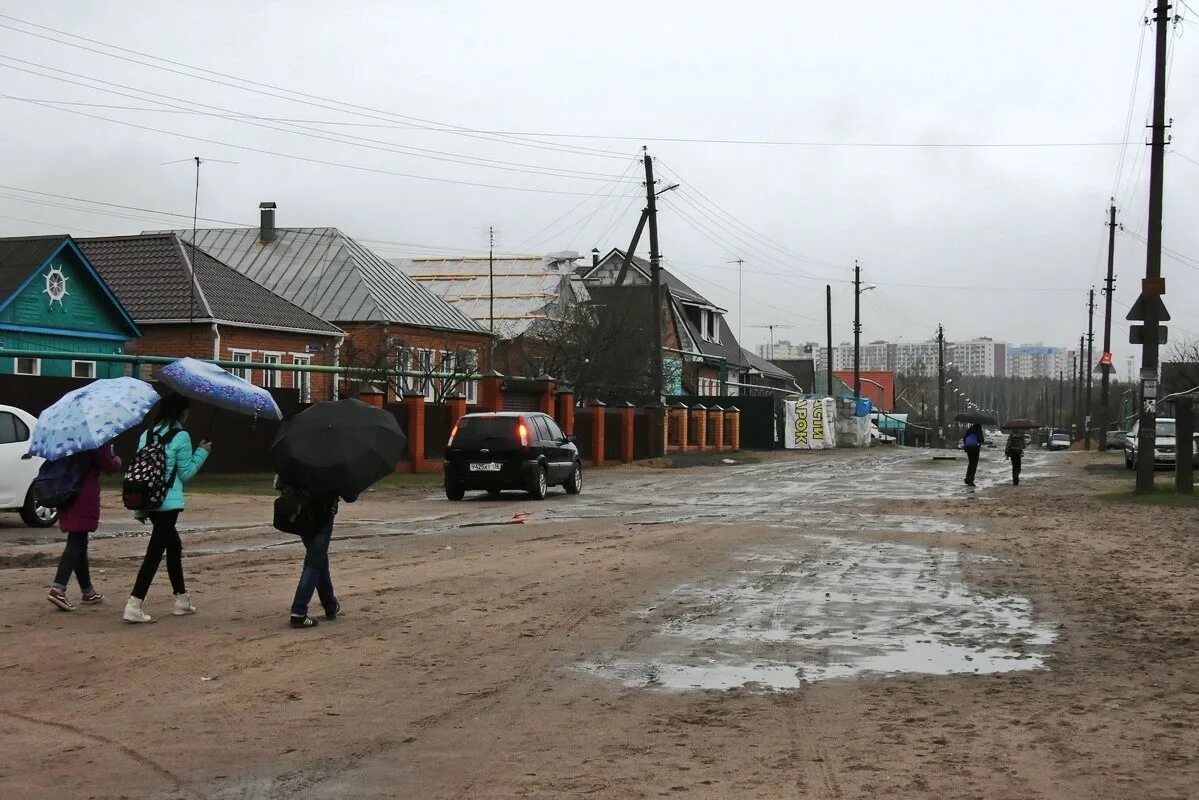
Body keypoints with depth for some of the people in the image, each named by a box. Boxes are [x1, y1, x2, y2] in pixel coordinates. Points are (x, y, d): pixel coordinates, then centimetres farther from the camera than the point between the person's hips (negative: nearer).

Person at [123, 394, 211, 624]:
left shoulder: (147, 434, 11)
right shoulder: (181, 437, -9)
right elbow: (186, 473, -5)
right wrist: (201, 452, 8)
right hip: (168, 502, -8)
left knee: (173, 545, 21)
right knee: (155, 551, -7)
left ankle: (181, 599, 29)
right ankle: (134, 606, -15)